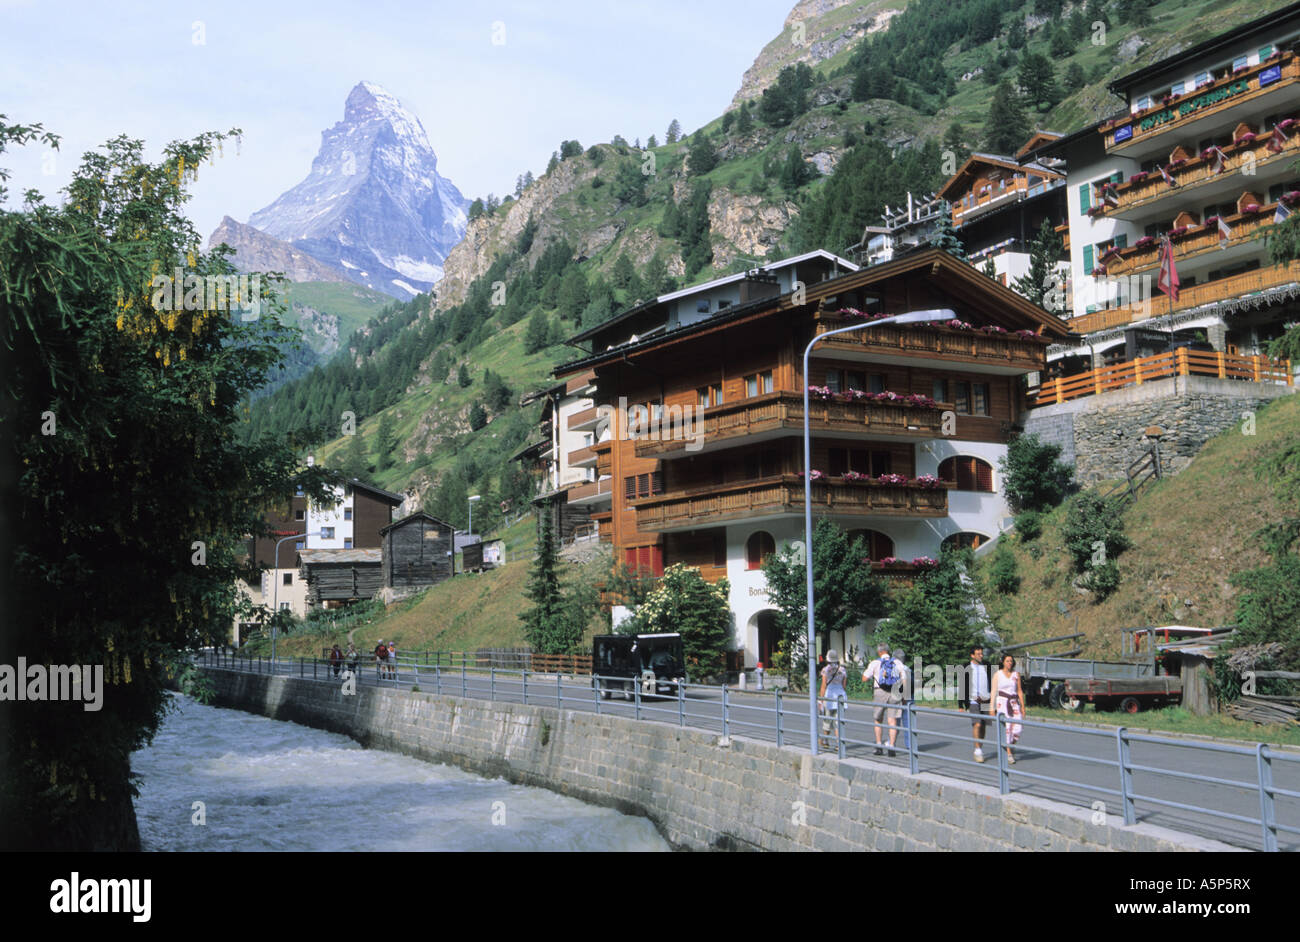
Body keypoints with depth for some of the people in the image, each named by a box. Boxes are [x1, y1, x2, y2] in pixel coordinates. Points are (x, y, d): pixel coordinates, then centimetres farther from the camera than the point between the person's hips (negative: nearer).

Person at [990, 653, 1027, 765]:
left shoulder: (1016, 674, 9)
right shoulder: (997, 675, 1)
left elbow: (1019, 691, 11)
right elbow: (994, 691, 1)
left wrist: (1022, 706, 7)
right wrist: (992, 707, -3)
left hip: (1014, 702, 3)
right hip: (1002, 701, -3)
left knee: (1017, 728, -7)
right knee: (1006, 727, -11)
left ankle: (1011, 746, 21)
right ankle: (1009, 753, -3)